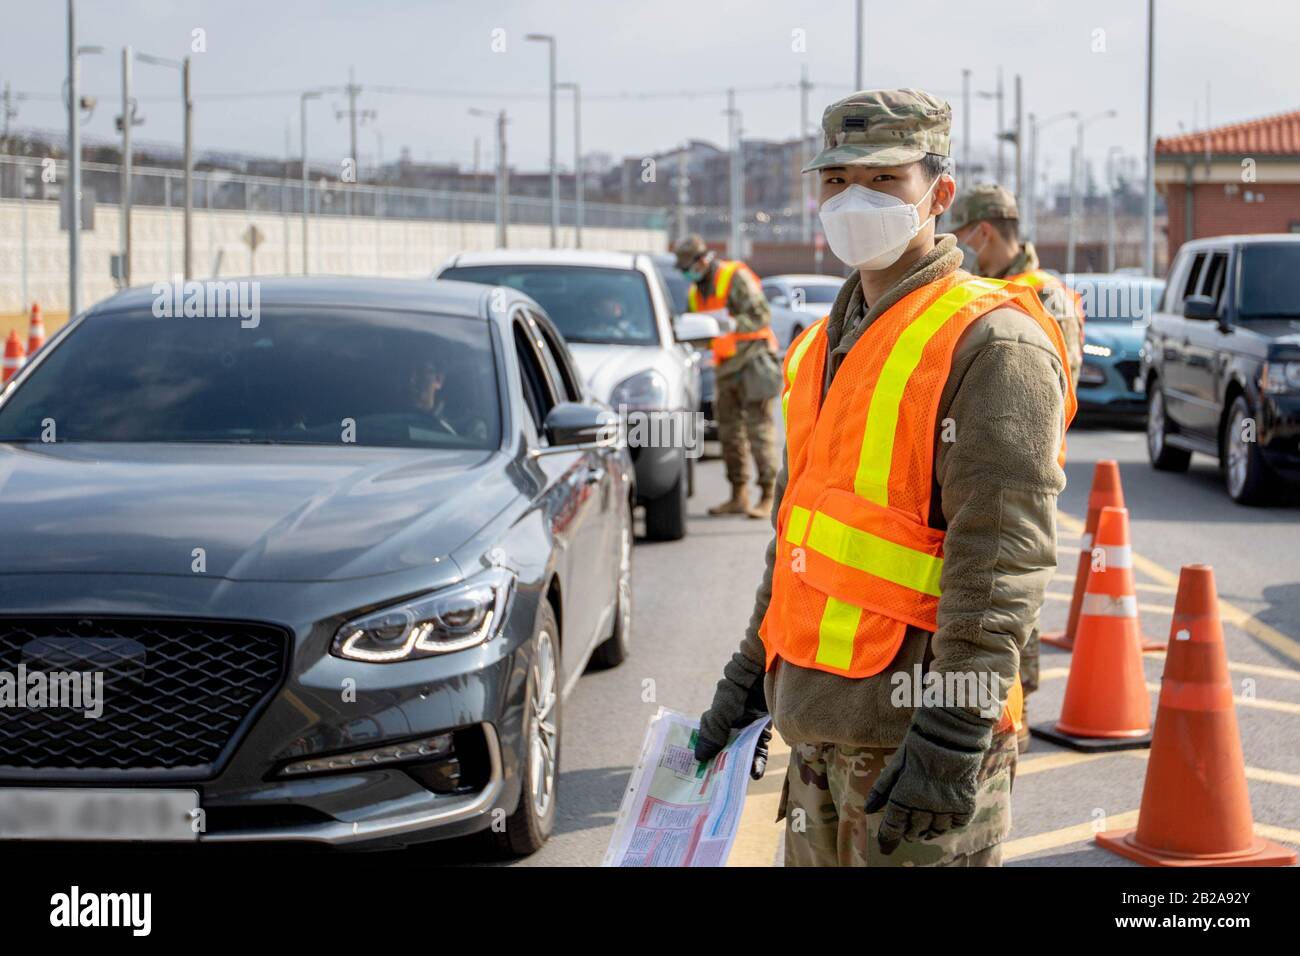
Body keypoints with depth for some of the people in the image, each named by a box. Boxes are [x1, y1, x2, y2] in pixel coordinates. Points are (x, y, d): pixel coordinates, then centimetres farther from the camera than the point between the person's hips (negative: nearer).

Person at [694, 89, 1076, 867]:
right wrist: (750, 674, 23)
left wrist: (950, 740, -24)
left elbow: (1003, 559, -19)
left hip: (916, 730, -8)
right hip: (819, 727, 8)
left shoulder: (991, 343, -12)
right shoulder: (825, 345, 16)